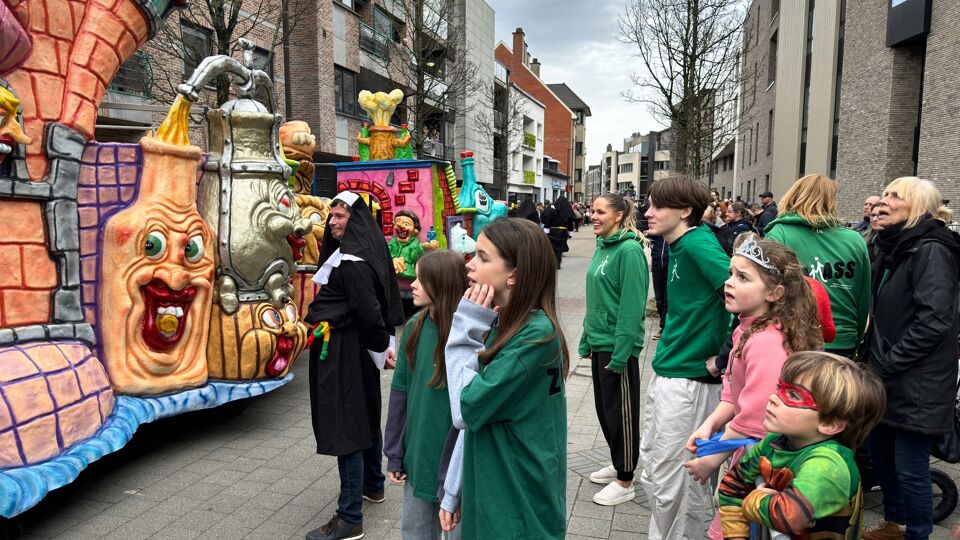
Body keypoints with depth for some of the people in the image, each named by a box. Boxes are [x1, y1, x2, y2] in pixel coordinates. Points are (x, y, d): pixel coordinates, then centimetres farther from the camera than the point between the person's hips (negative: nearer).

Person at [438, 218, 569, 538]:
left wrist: (466, 327, -17)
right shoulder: (500, 324, 3)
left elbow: (467, 408, -24)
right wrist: (453, 490, 8)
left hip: (519, 506, -7)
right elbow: (476, 416, 7)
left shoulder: (536, 333, -23)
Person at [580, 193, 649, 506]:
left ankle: (625, 482, 20)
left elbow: (632, 305, -21)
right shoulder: (602, 247, 10)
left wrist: (620, 353, -21)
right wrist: (587, 340, 16)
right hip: (600, 342, 9)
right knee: (604, 407, 19)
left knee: (620, 412, 4)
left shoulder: (629, 251, -17)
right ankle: (618, 465, 37)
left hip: (618, 347, -9)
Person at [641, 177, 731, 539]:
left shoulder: (698, 243, -16)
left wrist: (723, 356, -17)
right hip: (664, 374, 9)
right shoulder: (679, 247, 11)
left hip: (688, 380, -9)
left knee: (673, 484, 4)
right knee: (651, 475, 18)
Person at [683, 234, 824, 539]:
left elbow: (753, 419, -25)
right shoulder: (748, 329, 3)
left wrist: (712, 460, -14)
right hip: (747, 455, 9)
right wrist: (709, 425, -5)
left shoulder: (767, 342, -27)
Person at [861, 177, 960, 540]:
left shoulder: (931, 249, -15)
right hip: (887, 380, 9)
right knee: (880, 454, 20)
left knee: (910, 468, 2)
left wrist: (887, 365, -19)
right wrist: (871, 359, 13)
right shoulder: (894, 248, 12)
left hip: (915, 384, -9)